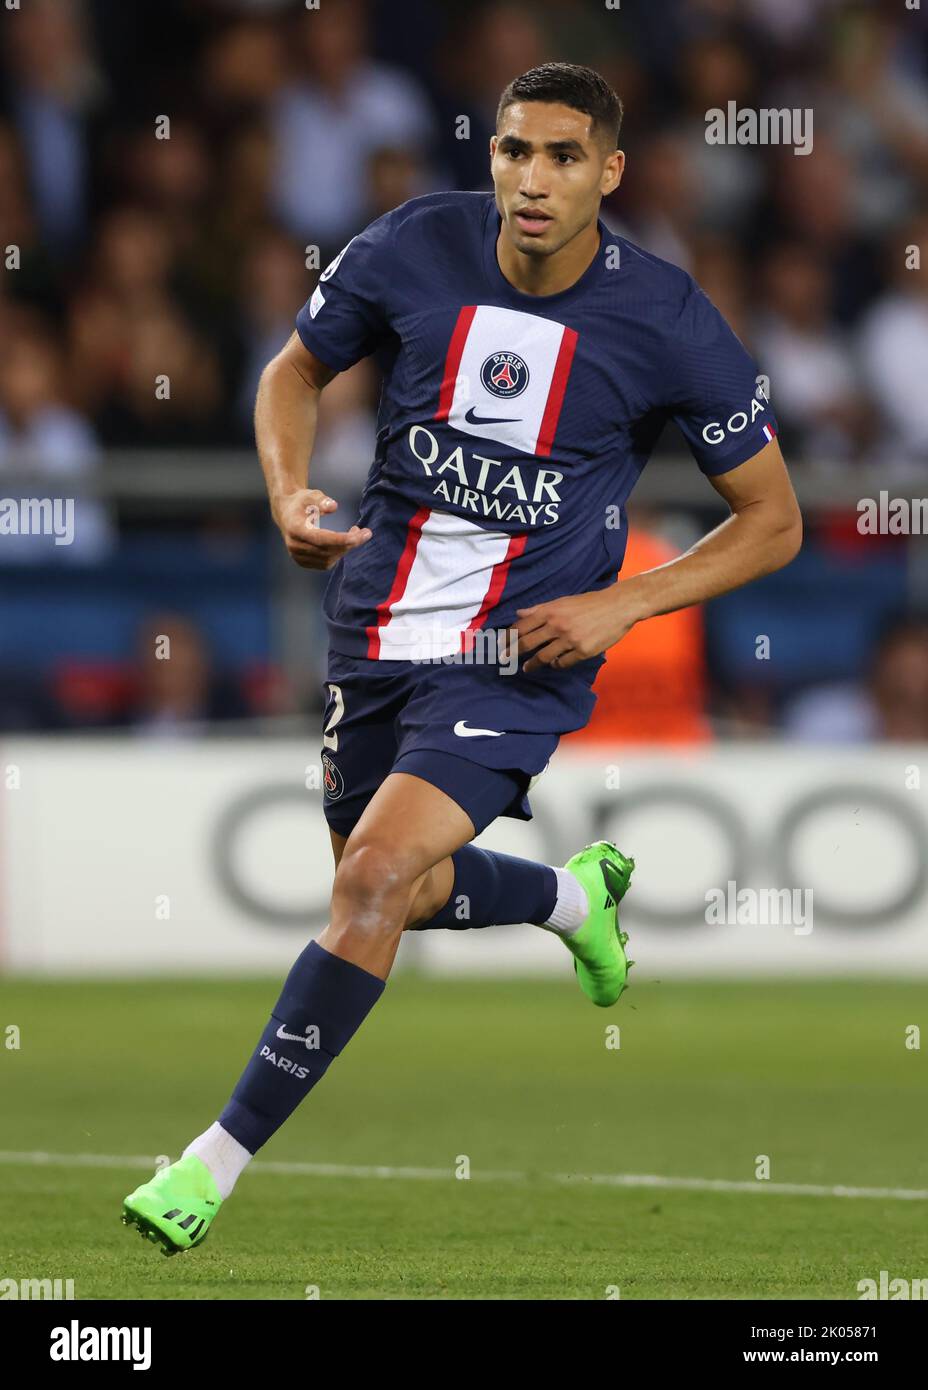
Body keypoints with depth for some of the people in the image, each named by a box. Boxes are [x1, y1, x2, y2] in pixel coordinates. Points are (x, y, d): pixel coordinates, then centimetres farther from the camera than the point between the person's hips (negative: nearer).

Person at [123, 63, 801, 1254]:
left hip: (516, 660, -5)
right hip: (378, 628, 5)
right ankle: (575, 897, 54)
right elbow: (296, 368, 10)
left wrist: (620, 603, -15)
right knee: (409, 893, 20)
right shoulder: (412, 250, -8)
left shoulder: (667, 325, -14)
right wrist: (290, 497, -10)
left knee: (374, 877, -21)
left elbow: (772, 520, -3)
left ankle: (220, 1157, -13)